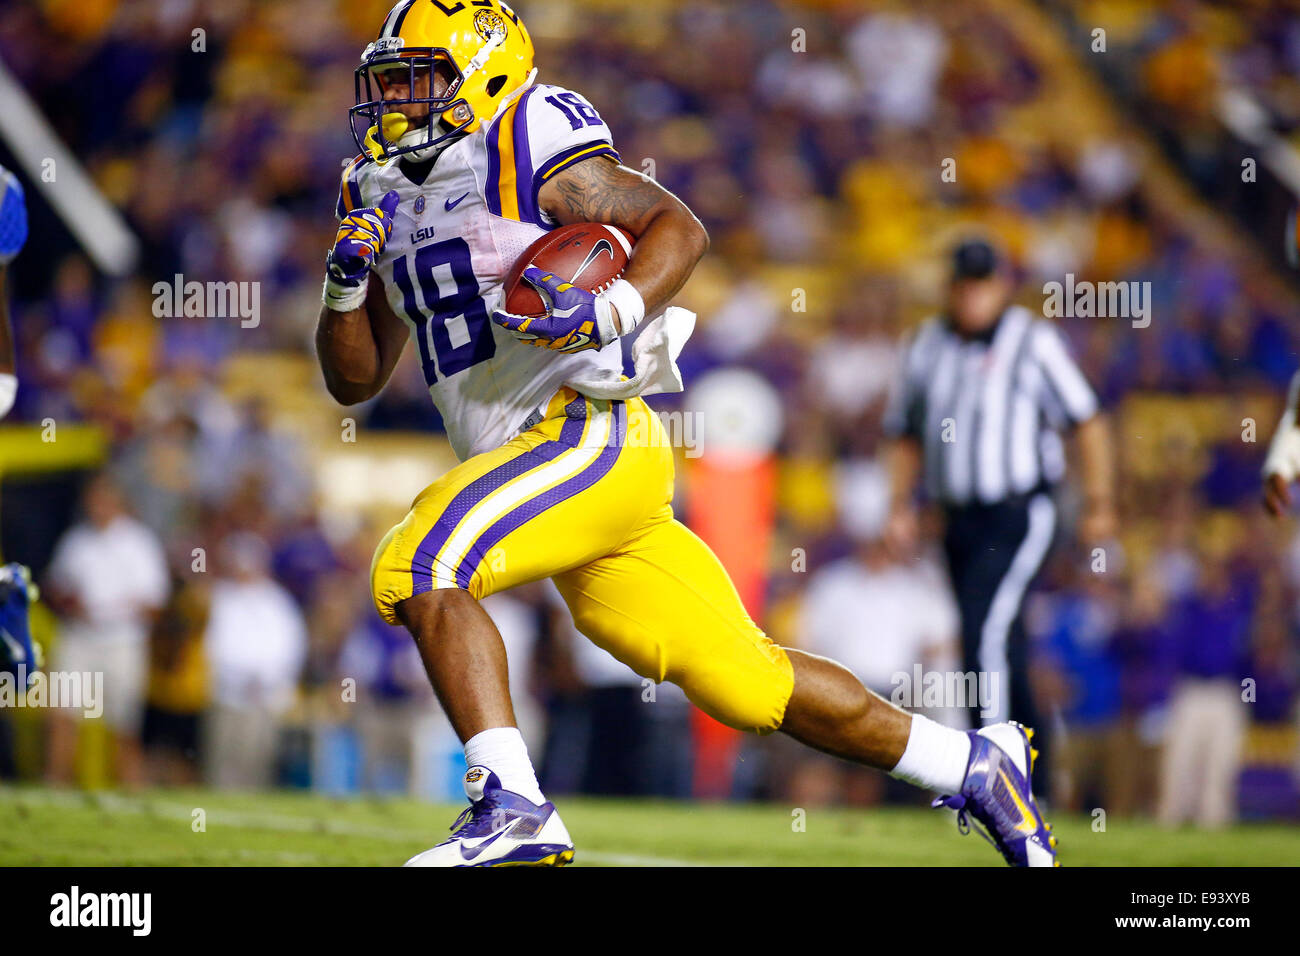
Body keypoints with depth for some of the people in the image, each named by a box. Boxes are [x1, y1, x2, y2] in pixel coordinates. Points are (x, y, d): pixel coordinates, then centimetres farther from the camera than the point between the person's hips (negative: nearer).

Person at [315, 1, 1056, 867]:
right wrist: (348, 282, 1)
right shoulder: (391, 199, 19)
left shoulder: (527, 154, -5)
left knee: (420, 569, -24)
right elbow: (355, 380, 20)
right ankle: (974, 767, 21)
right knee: (746, 683, 10)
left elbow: (680, 227, -8)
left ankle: (512, 807, -25)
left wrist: (607, 314, -23)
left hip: (592, 433, -8)